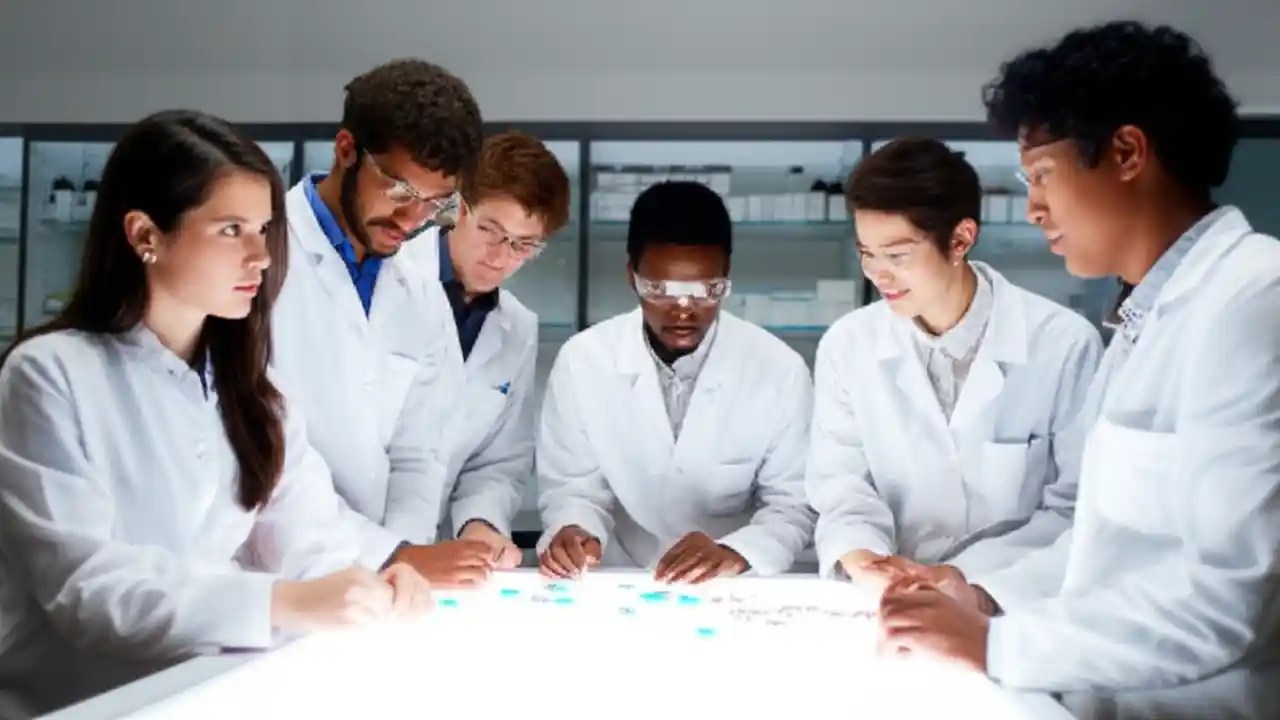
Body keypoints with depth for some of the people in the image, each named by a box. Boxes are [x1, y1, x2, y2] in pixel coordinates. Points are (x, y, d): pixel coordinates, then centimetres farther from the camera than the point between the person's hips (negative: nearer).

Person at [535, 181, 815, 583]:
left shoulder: (780, 369, -7)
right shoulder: (582, 360, -5)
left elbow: (794, 505, -2)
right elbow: (571, 488, 2)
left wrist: (737, 552, -21)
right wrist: (572, 530, -20)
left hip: (734, 592, 0)